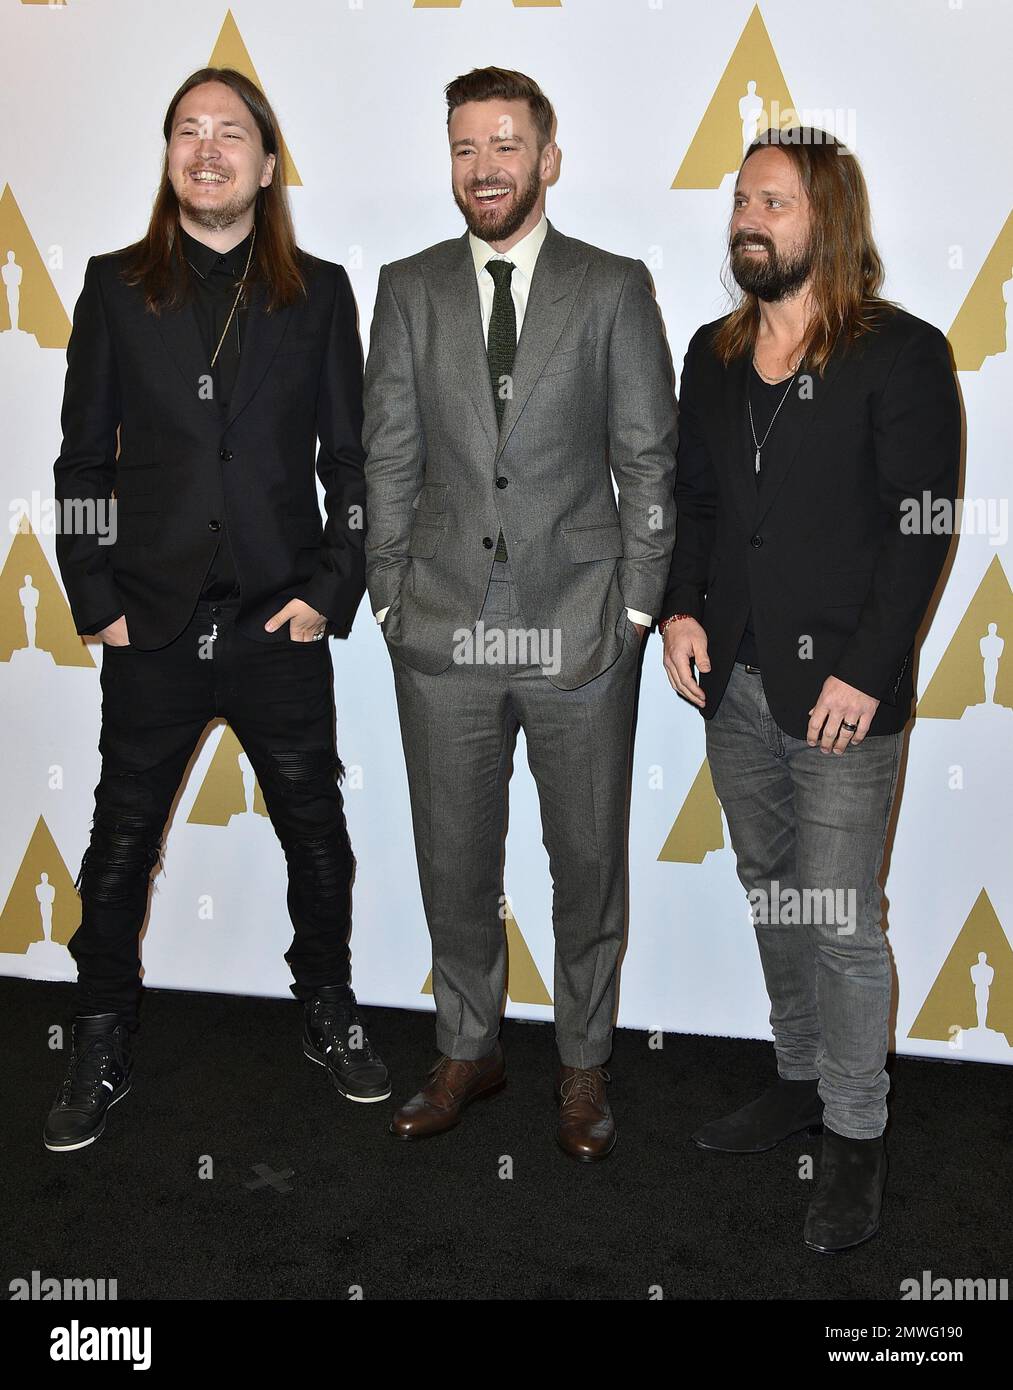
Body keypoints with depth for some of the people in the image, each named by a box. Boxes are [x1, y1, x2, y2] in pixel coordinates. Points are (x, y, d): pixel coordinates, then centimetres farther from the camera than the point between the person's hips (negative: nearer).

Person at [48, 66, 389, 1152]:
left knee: (317, 834, 10)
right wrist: (97, 603, -2)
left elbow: (351, 461, 5)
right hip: (153, 631, 0)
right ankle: (101, 1053, 25)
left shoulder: (319, 292, 6)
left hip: (281, 626, 0)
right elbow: (83, 461, 5)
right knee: (120, 844, 8)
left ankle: (331, 1018, 31)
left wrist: (331, 592, -4)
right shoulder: (116, 286, 6)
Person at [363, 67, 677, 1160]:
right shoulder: (409, 288, 7)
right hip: (443, 631, 2)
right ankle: (467, 1050, 34)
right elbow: (389, 459, 7)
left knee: (587, 863, 10)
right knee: (453, 862, 13)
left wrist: (636, 607, -3)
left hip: (580, 631, -1)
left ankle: (583, 1064, 30)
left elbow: (648, 461, 2)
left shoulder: (614, 288, 2)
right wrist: (393, 599, 2)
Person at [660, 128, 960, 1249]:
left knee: (841, 924, -1)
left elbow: (921, 525, -10)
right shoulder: (713, 356, 12)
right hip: (733, 686, 6)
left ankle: (855, 1136, 17)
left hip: (841, 692, -6)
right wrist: (681, 608, -1)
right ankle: (800, 1079, 35)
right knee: (770, 898, 17)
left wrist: (866, 672, -15)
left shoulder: (902, 354, -6)